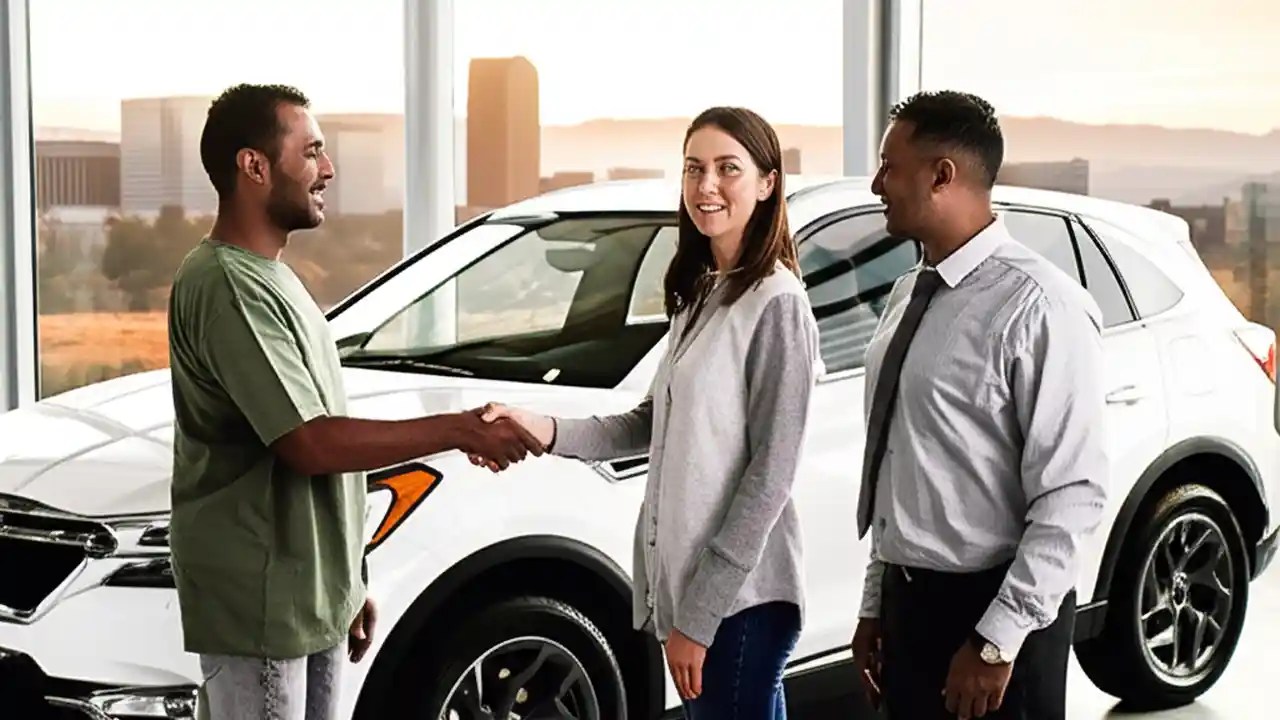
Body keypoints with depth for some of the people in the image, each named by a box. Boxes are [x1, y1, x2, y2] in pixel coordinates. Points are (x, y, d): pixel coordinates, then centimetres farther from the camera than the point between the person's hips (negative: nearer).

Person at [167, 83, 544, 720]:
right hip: (261, 606, -9)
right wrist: (460, 430, -20)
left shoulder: (269, 278, 15)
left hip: (314, 597, 9)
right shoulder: (225, 285, -17)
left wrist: (349, 584, 19)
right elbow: (310, 445, -23)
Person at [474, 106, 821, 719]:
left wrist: (699, 615, -17)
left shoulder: (776, 304, -14)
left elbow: (771, 474, -17)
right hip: (682, 577, 8)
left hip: (739, 597, -8)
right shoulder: (698, 293, 12)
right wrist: (547, 431, -5)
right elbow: (653, 422, 12)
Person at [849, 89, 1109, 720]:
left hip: (991, 607, -7)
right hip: (908, 600, 7)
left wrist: (999, 639, -20)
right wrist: (876, 605, 15)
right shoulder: (908, 295, 8)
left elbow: (1073, 494, -20)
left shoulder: (1038, 306, -17)